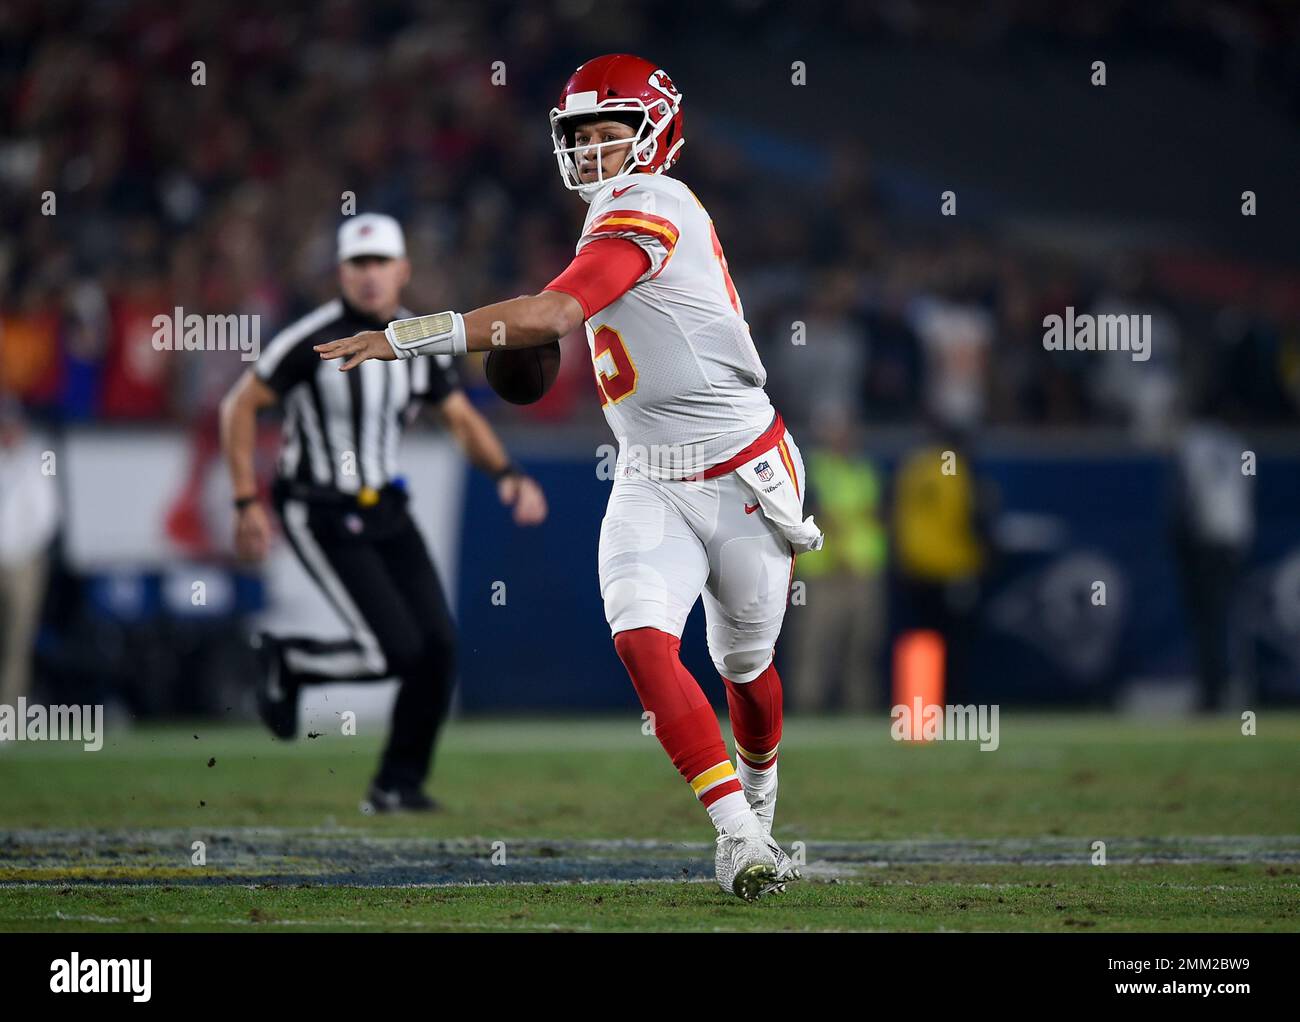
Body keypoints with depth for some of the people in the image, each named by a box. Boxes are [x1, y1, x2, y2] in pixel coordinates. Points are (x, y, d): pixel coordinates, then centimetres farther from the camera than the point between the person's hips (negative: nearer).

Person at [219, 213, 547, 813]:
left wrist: (506, 474, -8)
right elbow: (240, 406, -9)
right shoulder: (315, 338, -16)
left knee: (437, 646, -3)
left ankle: (398, 784, 12)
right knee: (395, 649, -16)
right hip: (321, 517, -6)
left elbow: (462, 420, 11)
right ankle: (286, 663, 12)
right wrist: (248, 503, -13)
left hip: (384, 510, 6)